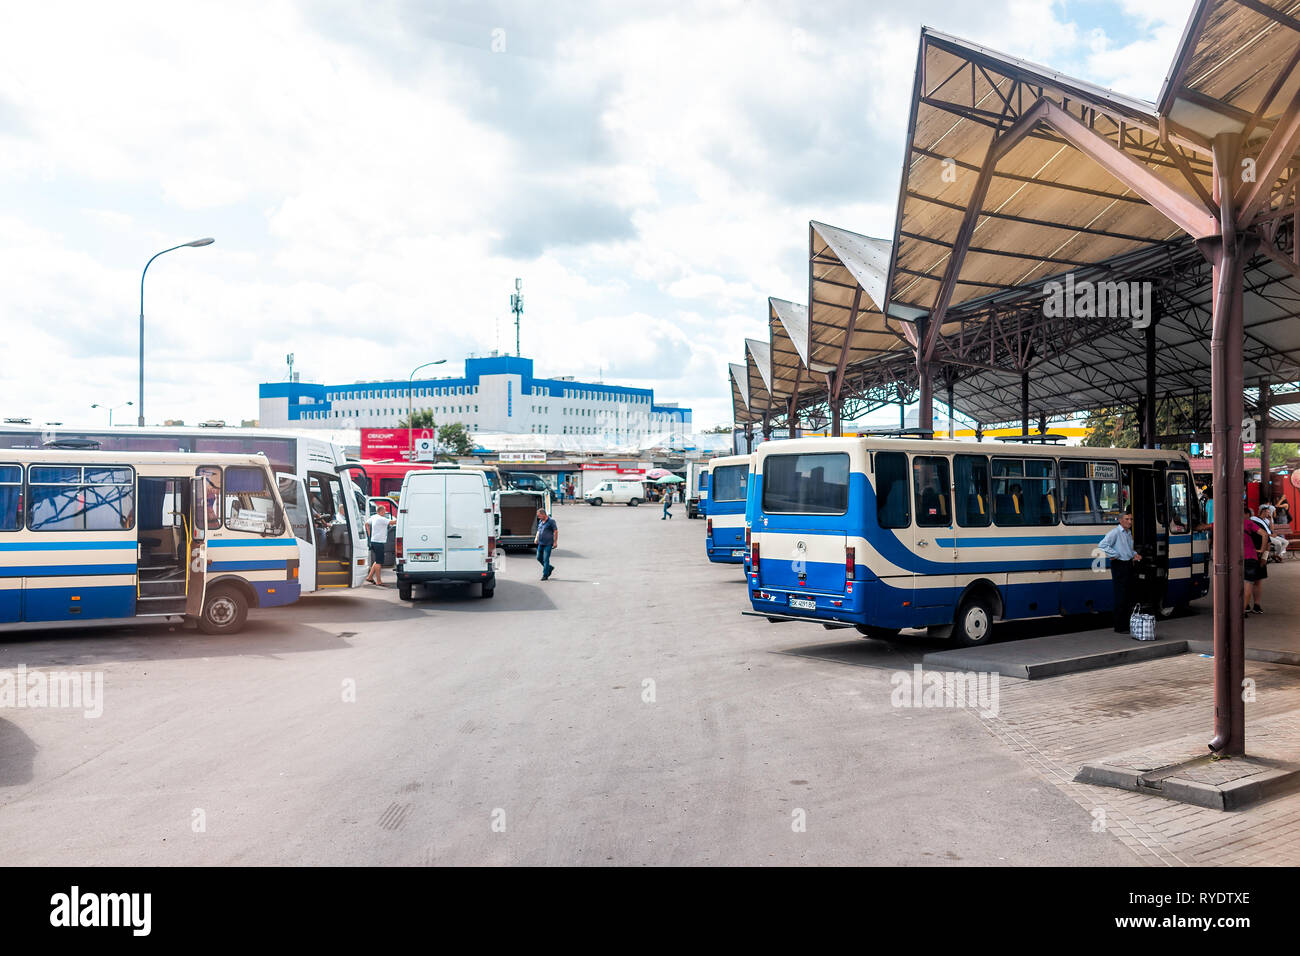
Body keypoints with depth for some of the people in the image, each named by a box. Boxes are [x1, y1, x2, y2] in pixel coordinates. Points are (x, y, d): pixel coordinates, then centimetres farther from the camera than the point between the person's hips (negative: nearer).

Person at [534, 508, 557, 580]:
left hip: (548, 544, -8)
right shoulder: (540, 521, 12)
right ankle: (550, 568, 29)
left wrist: (555, 542, -14)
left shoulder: (551, 521, -9)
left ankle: (545, 575, -2)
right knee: (539, 558, 10)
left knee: (546, 559, -8)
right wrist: (536, 538, 6)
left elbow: (556, 531, -10)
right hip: (540, 543, 8)